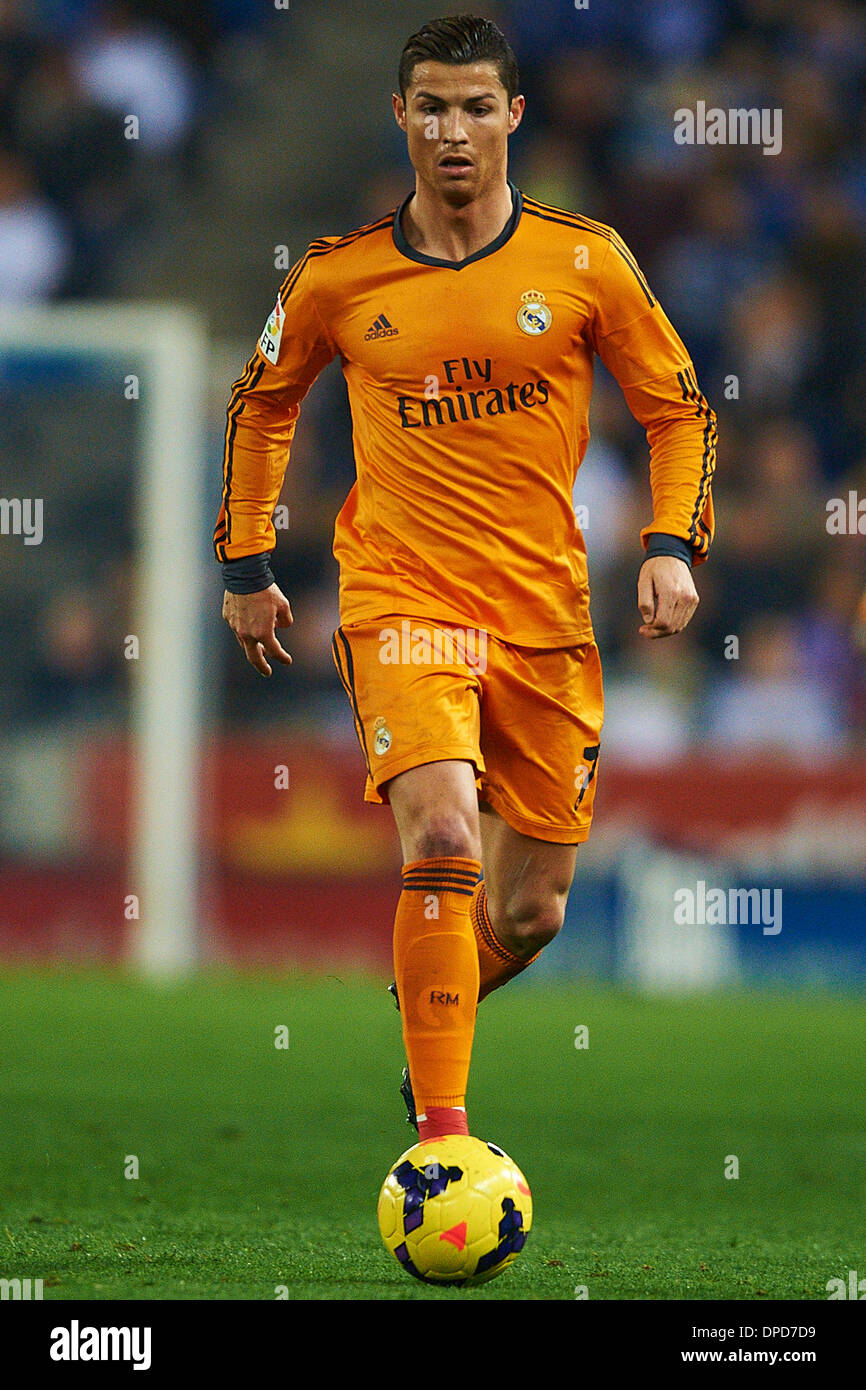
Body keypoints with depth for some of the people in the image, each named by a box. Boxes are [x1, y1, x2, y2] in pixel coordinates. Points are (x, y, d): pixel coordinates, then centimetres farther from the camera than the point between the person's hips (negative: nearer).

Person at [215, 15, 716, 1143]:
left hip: (546, 615, 2)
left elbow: (678, 411, 9)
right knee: (444, 839, -26)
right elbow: (262, 405, 19)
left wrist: (672, 546, -5)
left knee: (531, 912, 9)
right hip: (402, 602, -2)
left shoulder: (585, 262, 0)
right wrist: (246, 564, 17)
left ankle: (431, 1028, 42)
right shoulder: (338, 279, 1)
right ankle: (441, 1134, -26)